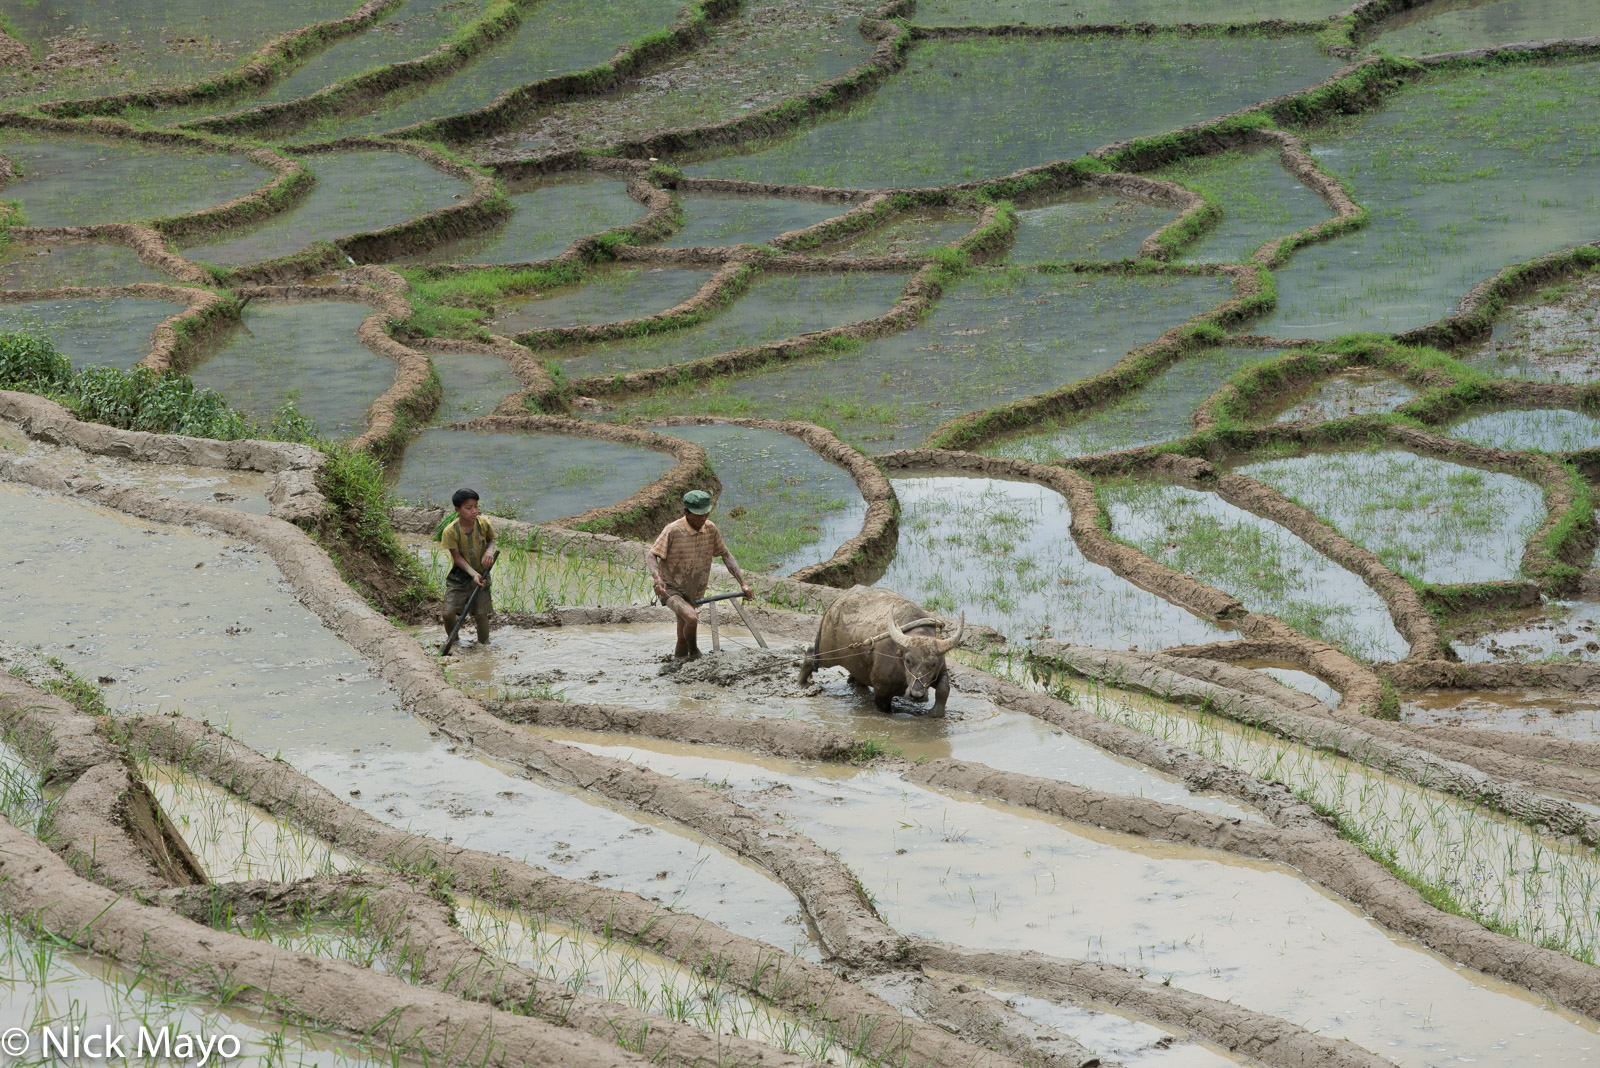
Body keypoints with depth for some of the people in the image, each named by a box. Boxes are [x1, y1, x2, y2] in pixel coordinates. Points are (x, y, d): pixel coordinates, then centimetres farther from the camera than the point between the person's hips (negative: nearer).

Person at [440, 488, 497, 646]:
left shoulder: (483, 524, -10)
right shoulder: (451, 531, -19)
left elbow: (491, 539, 9)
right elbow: (457, 556, -15)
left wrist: (489, 551, -14)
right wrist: (473, 574, -26)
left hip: (480, 574, 2)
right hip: (459, 575, -1)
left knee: (481, 614, -3)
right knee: (449, 613, -10)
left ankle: (484, 643, 19)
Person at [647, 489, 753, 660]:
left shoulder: (710, 529, -1)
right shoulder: (673, 530, -19)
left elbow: (725, 555, 8)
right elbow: (651, 556, -22)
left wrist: (743, 583, -1)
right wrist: (657, 580, -41)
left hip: (693, 592, 6)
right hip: (671, 589, -6)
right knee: (691, 619, -30)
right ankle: (694, 653, -5)